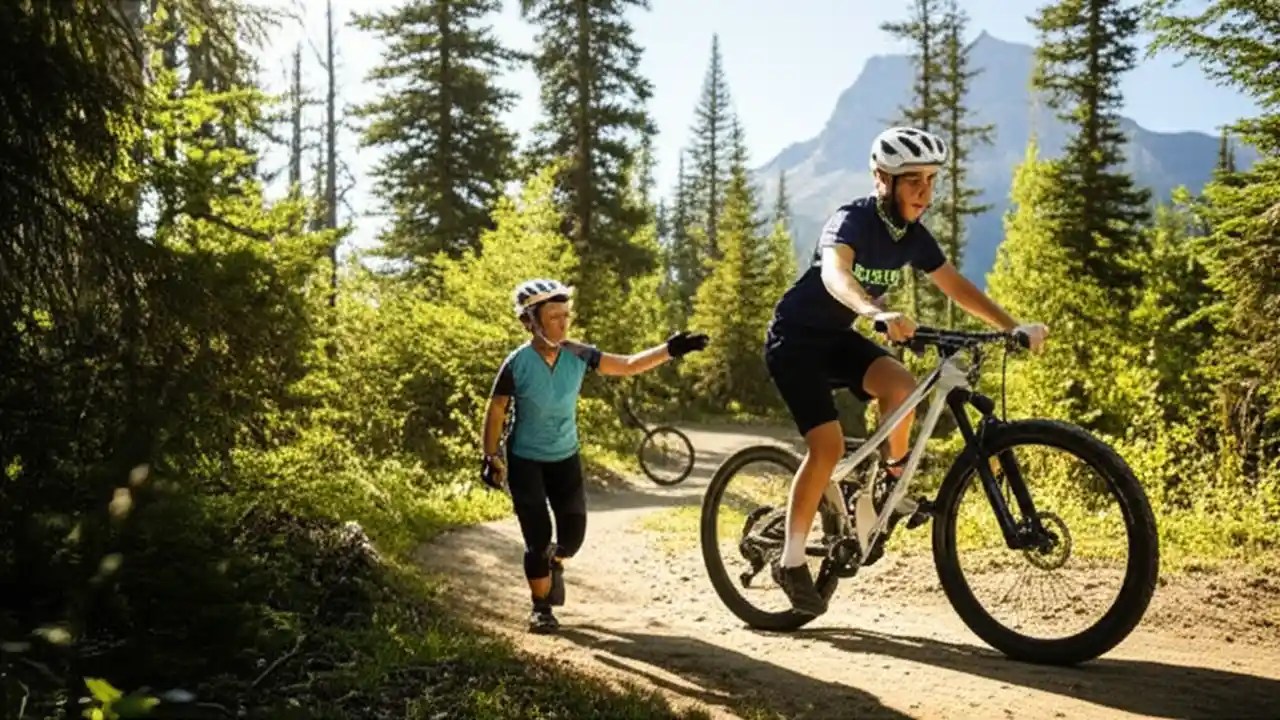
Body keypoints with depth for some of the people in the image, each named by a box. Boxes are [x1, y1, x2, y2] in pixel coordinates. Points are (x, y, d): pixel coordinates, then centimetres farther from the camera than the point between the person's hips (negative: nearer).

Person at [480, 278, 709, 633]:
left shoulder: (577, 355, -11)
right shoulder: (517, 364, -21)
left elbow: (628, 366, -11)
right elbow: (496, 412, -11)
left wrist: (670, 349, -23)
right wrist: (491, 458, -10)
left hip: (565, 458, 4)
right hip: (525, 461, -3)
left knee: (573, 535, 2)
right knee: (538, 540, -3)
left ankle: (554, 564, 39)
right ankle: (541, 608, 20)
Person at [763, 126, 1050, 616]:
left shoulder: (913, 235, -3)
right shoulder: (851, 221, -24)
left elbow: (957, 287, 5)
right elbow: (835, 275, -44)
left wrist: (1014, 327, -5)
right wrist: (878, 313, -63)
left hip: (837, 338, 6)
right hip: (795, 337, -6)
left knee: (901, 387, -22)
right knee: (828, 445, -18)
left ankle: (894, 477, 7)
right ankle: (791, 560, -3)